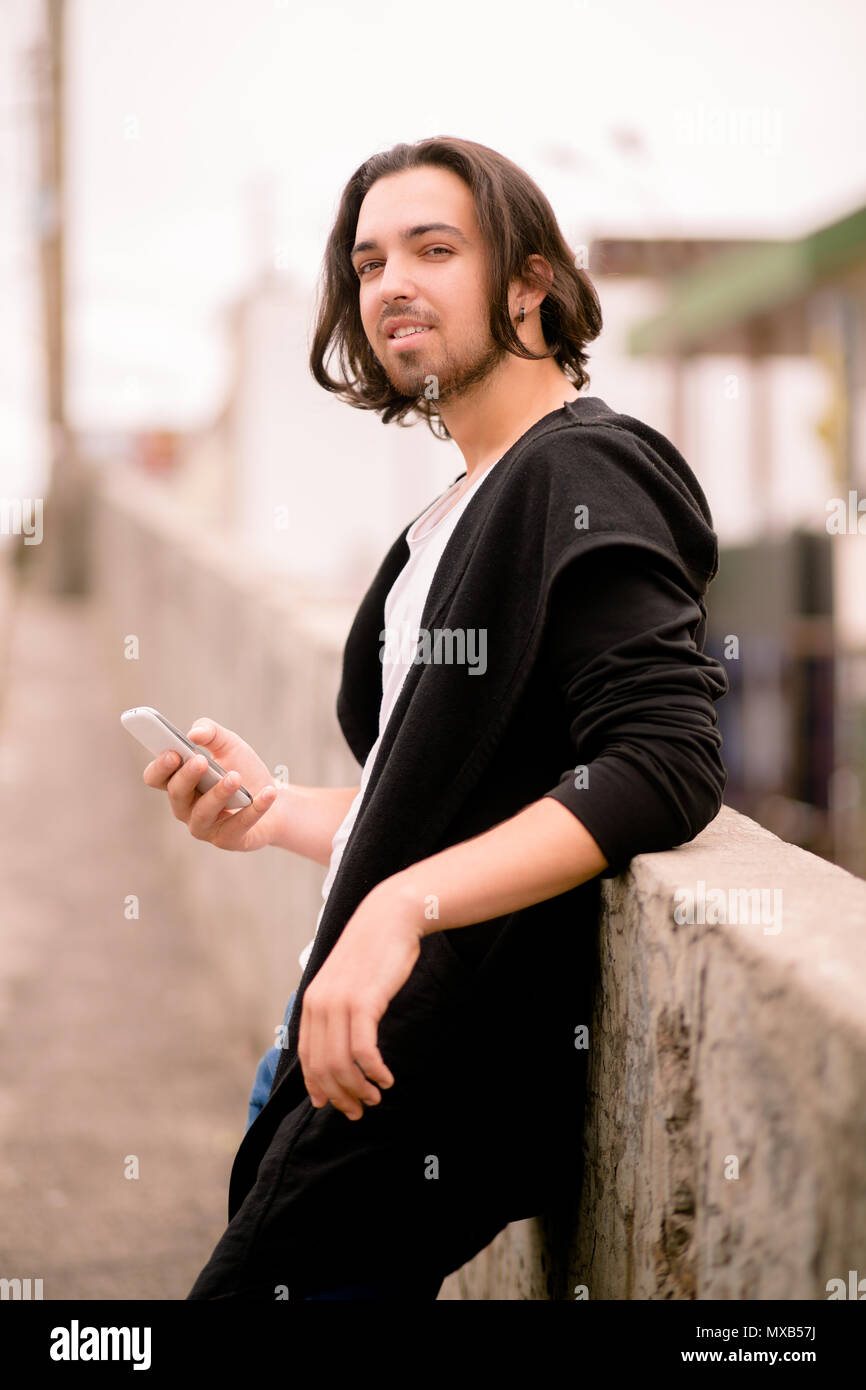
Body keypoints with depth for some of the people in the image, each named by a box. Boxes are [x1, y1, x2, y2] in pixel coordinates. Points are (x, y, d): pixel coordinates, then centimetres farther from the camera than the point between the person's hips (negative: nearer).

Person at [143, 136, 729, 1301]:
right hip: (376, 1040, 9)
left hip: (458, 1071, -9)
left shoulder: (588, 474, -10)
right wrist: (280, 812, 8)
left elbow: (663, 765, -23)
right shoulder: (459, 516, 20)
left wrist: (402, 906, -29)